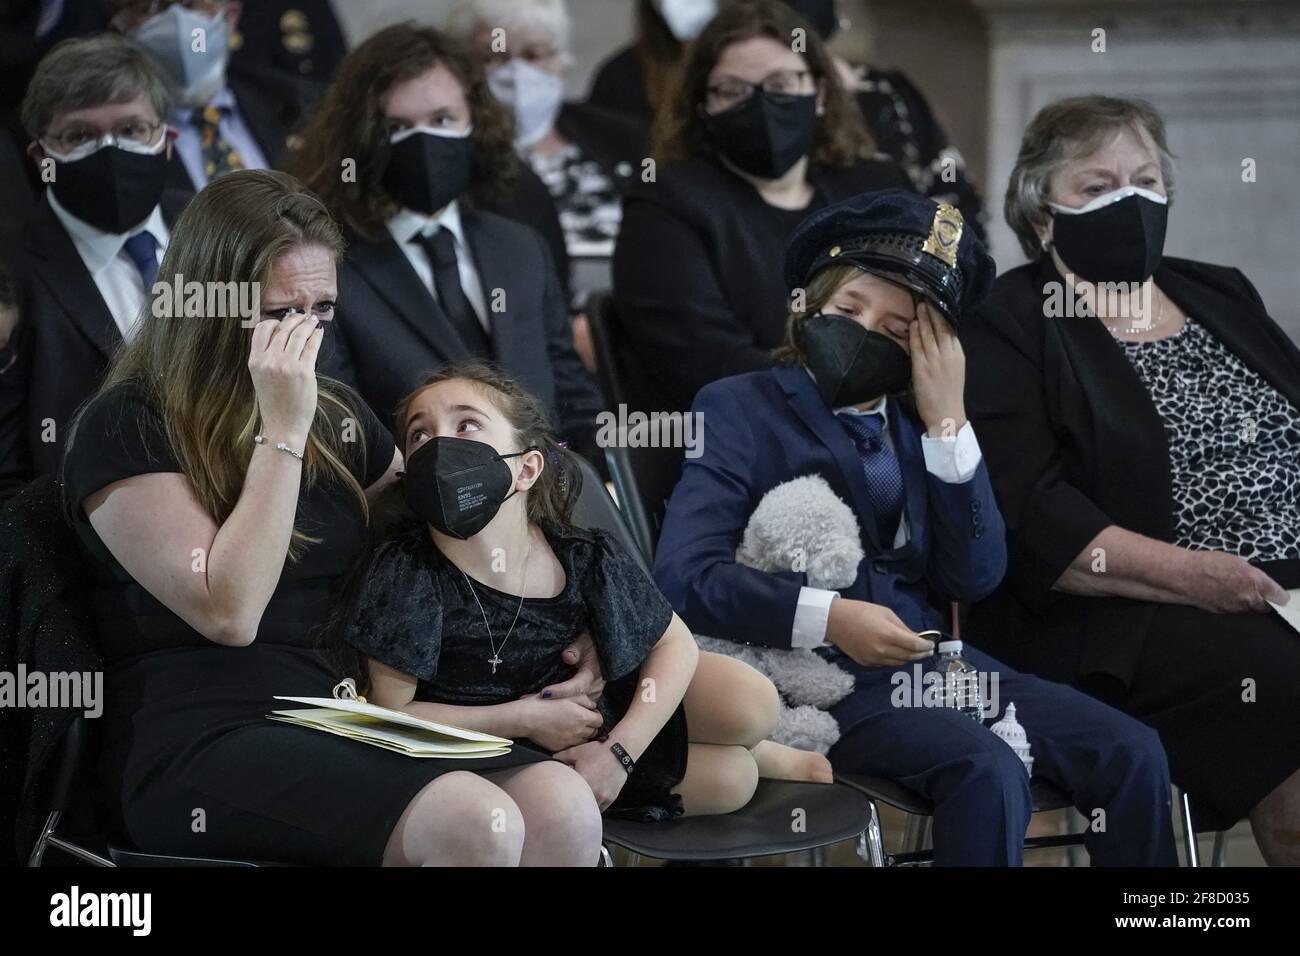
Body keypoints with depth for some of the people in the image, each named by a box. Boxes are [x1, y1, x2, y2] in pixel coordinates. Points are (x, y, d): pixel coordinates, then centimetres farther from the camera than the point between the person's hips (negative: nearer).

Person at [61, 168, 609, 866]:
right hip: (195, 745, -6)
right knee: (474, 822, -32)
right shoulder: (126, 428, -3)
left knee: (563, 807, -24)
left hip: (342, 726, 7)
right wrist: (283, 431, -13)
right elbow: (229, 614, -14)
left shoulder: (335, 415, 16)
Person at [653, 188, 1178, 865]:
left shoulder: (911, 425, 16)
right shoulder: (741, 409, 0)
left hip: (922, 655, 6)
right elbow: (683, 574, -13)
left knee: (1130, 753, -12)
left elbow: (973, 578, 4)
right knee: (989, 771, -31)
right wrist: (831, 619, -22)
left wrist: (947, 422, -2)